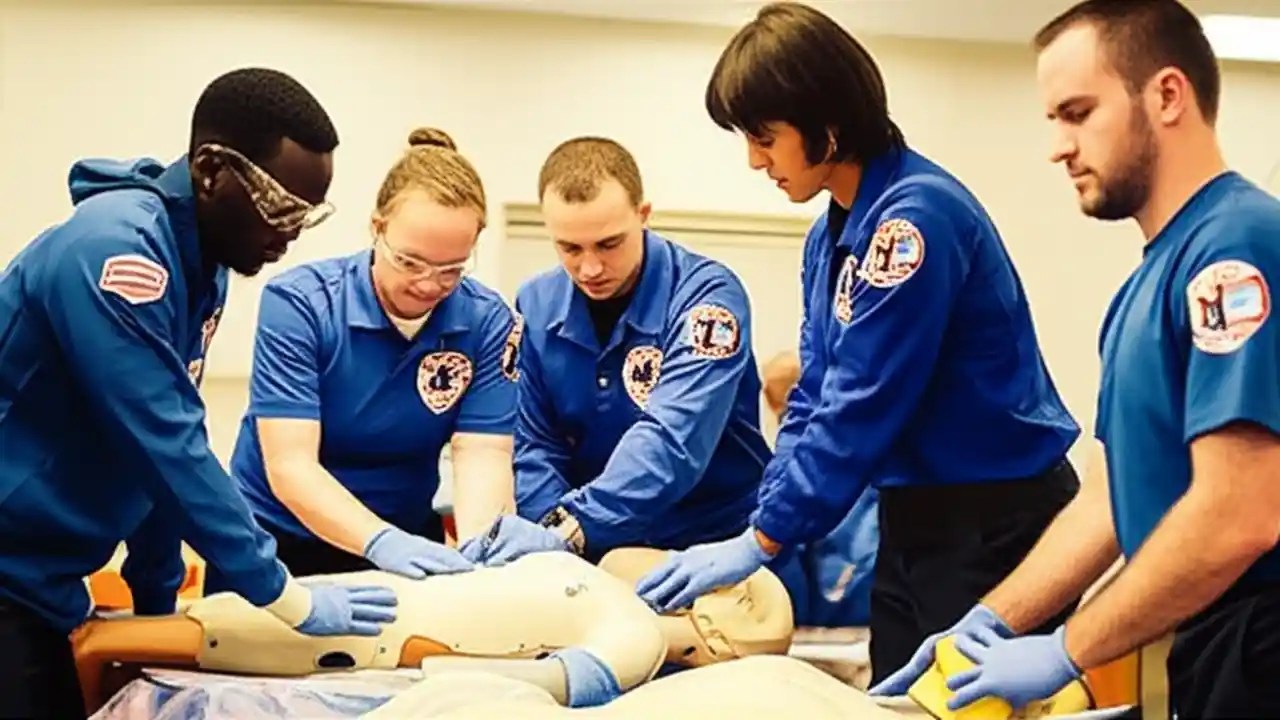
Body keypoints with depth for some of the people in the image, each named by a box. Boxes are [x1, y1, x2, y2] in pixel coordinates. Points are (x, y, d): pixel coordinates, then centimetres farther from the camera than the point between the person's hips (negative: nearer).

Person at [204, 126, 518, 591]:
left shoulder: (488, 322, -8)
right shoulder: (298, 303, -17)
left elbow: (483, 455, -13)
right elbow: (289, 464, -22)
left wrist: (479, 544, -33)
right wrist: (381, 541, -36)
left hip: (409, 543, 2)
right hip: (273, 539, -2)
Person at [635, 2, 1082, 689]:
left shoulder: (917, 215, -20)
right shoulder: (829, 235, 8)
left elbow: (862, 412, -21)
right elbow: (814, 402, 11)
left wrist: (761, 540, -16)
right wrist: (762, 529, 1)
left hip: (994, 522, -9)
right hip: (912, 518, 9)